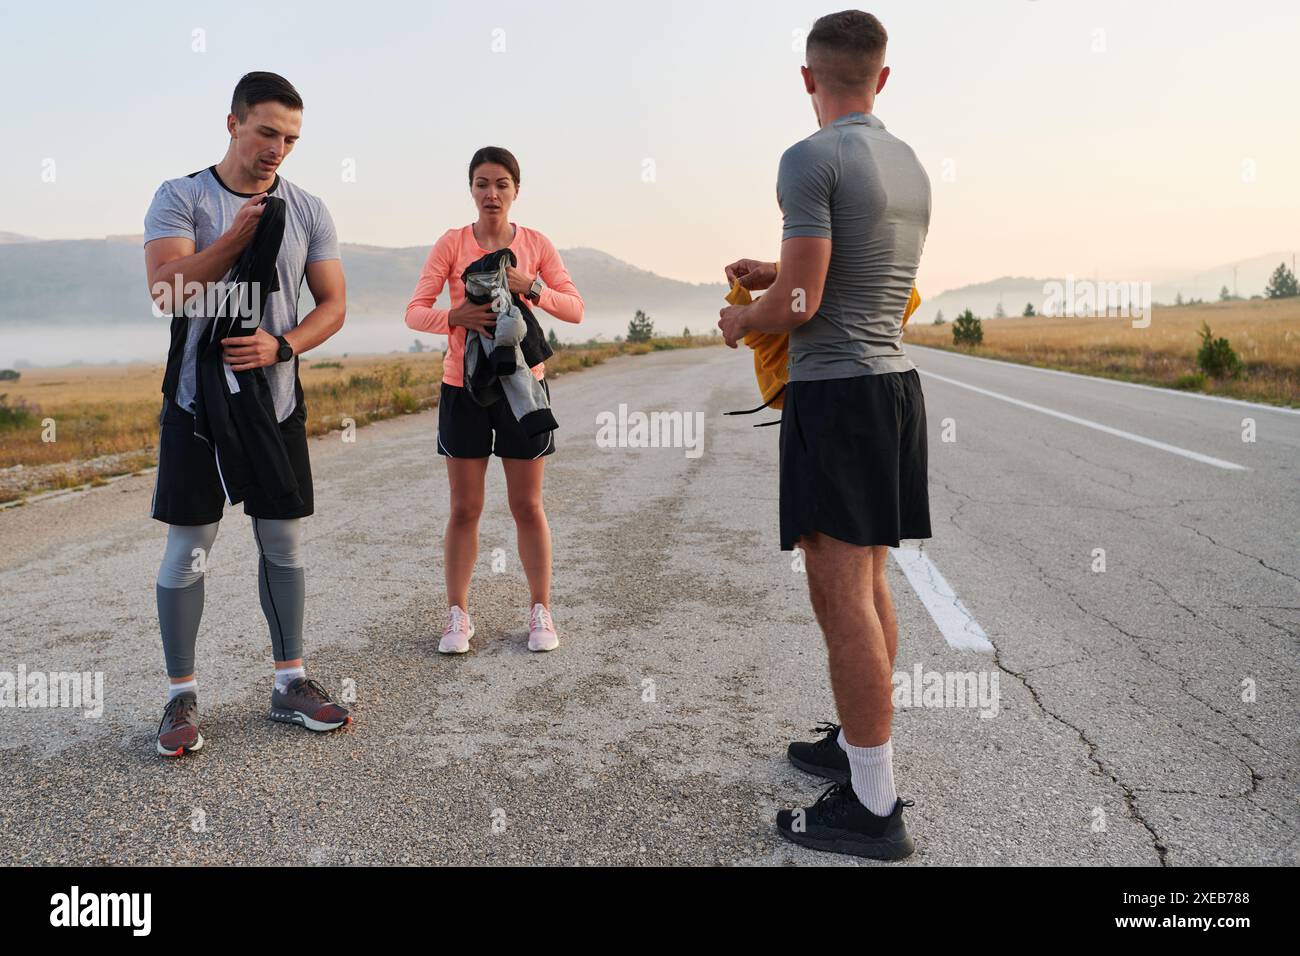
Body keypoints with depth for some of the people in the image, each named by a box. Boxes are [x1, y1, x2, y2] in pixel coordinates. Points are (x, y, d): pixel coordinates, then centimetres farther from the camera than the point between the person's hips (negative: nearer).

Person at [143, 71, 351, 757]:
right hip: (198, 399, -3)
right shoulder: (181, 197, -3)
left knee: (283, 545, 8)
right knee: (188, 551, 2)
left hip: (277, 401, 3)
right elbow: (166, 289, -15)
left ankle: (290, 684, 20)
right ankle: (181, 696, 14)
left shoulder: (308, 210, 5)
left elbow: (333, 304, 2)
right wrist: (240, 235, -20)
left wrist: (280, 347, -15)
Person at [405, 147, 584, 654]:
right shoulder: (451, 243, -1)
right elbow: (414, 312, -7)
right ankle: (458, 616, 15)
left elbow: (575, 309, -3)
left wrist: (530, 288, -20)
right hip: (463, 386, 0)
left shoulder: (536, 244, 2)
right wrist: (454, 317, -27)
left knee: (528, 505, 7)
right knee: (464, 508, 5)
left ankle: (540, 613, 18)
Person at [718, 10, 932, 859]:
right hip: (896, 382, 9)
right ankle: (858, 746, 27)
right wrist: (773, 274, 29)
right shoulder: (910, 166, 14)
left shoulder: (813, 160, -11)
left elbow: (800, 304, -16)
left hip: (836, 390, -9)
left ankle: (873, 806, -1)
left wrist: (742, 319, 5)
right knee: (868, 578, 15)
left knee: (842, 589, -7)